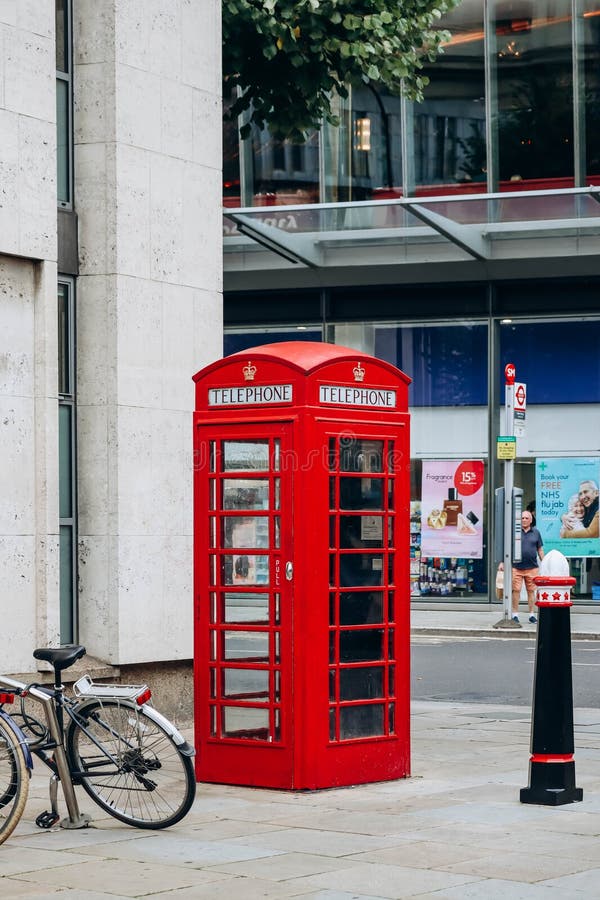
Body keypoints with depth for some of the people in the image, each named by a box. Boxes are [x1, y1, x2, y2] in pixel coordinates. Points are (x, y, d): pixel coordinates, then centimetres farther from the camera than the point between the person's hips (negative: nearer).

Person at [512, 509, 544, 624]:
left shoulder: (536, 533, 10)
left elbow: (540, 550, 15)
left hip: (532, 567, 2)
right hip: (516, 567, -2)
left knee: (531, 591, 6)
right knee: (516, 590, -3)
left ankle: (532, 614, 14)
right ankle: (515, 615, 4)